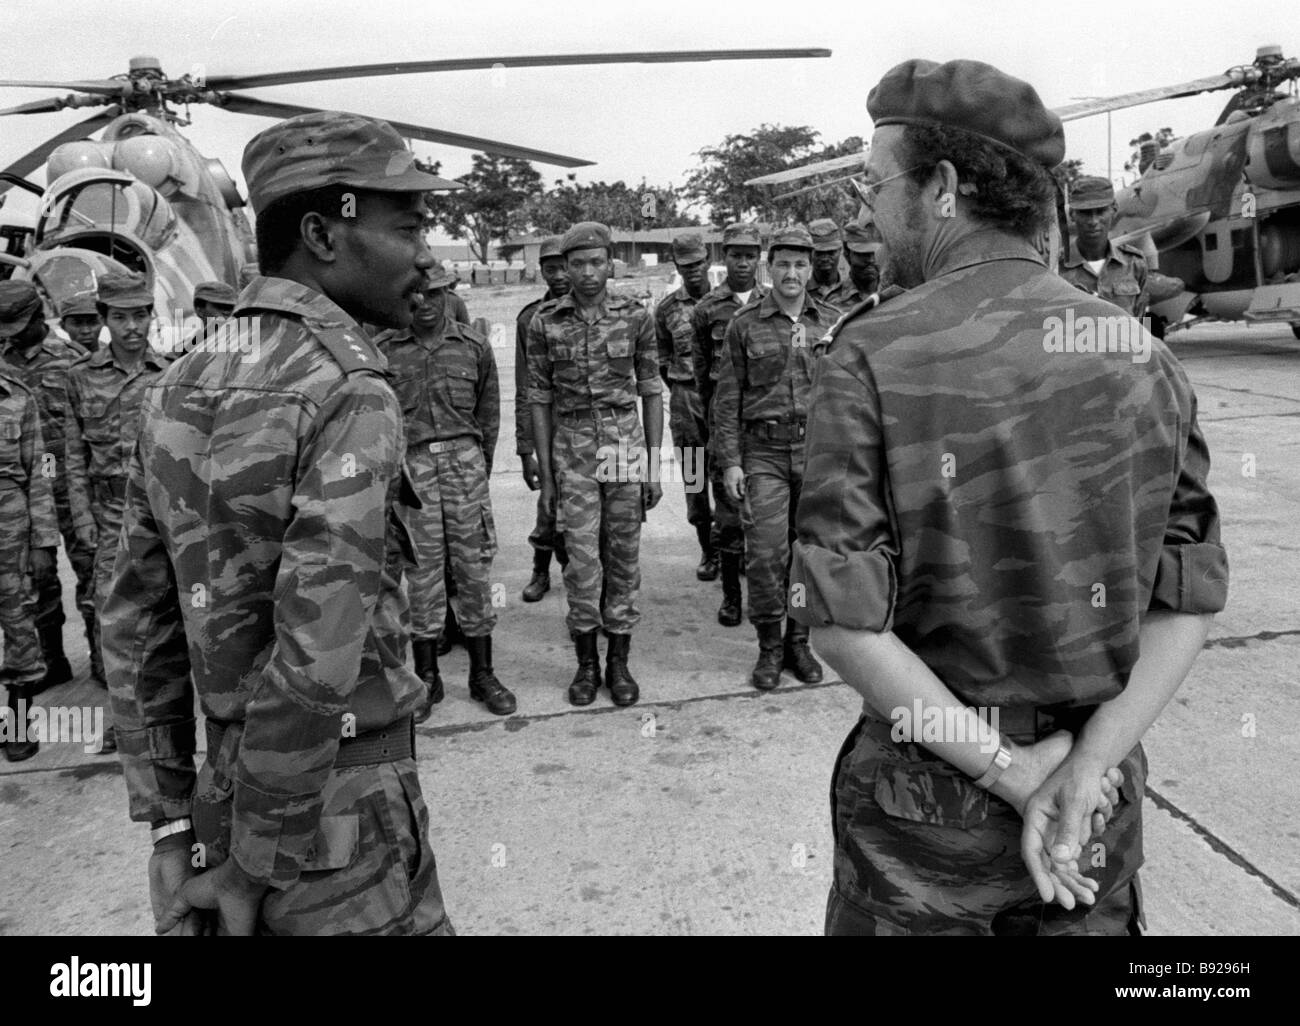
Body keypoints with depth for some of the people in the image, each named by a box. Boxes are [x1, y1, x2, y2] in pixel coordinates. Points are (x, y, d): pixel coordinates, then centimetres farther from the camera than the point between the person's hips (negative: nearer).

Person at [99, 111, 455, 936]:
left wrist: (173, 824, 10)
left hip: (232, 792, 7)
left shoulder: (181, 391, 3)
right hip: (338, 819, -7)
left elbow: (136, 627, 6)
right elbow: (316, 659, -27)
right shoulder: (351, 394, -20)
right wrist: (252, 867, -15)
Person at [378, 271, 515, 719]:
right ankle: (426, 678, 14)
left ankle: (482, 674, 13)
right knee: (421, 568, 2)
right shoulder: (382, 350, 2)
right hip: (410, 464, -1)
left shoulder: (474, 345, 6)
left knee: (474, 564, 3)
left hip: (464, 459, 1)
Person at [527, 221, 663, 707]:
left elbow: (652, 392, 4)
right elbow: (540, 399, 5)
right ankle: (586, 662, 14)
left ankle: (619, 661, 19)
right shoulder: (545, 323, 1)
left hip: (626, 442, 1)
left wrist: (655, 465, 1)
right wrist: (545, 472, 2)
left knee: (623, 556, 6)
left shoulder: (635, 316, 1)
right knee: (582, 558, -3)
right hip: (573, 448, 0)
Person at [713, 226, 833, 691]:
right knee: (765, 553, -6)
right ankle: (769, 647, 12)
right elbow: (727, 399, 1)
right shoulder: (745, 324, 1)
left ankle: (799, 642, 23)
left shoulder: (832, 322, 7)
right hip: (764, 452, -2)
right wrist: (730, 461, -5)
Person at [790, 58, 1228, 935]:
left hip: (923, 799, -3)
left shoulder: (874, 355, -16)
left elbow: (841, 623, -20)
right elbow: (1190, 601, -5)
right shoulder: (1145, 356, -3)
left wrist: (1006, 767, -13)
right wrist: (1084, 771, -9)